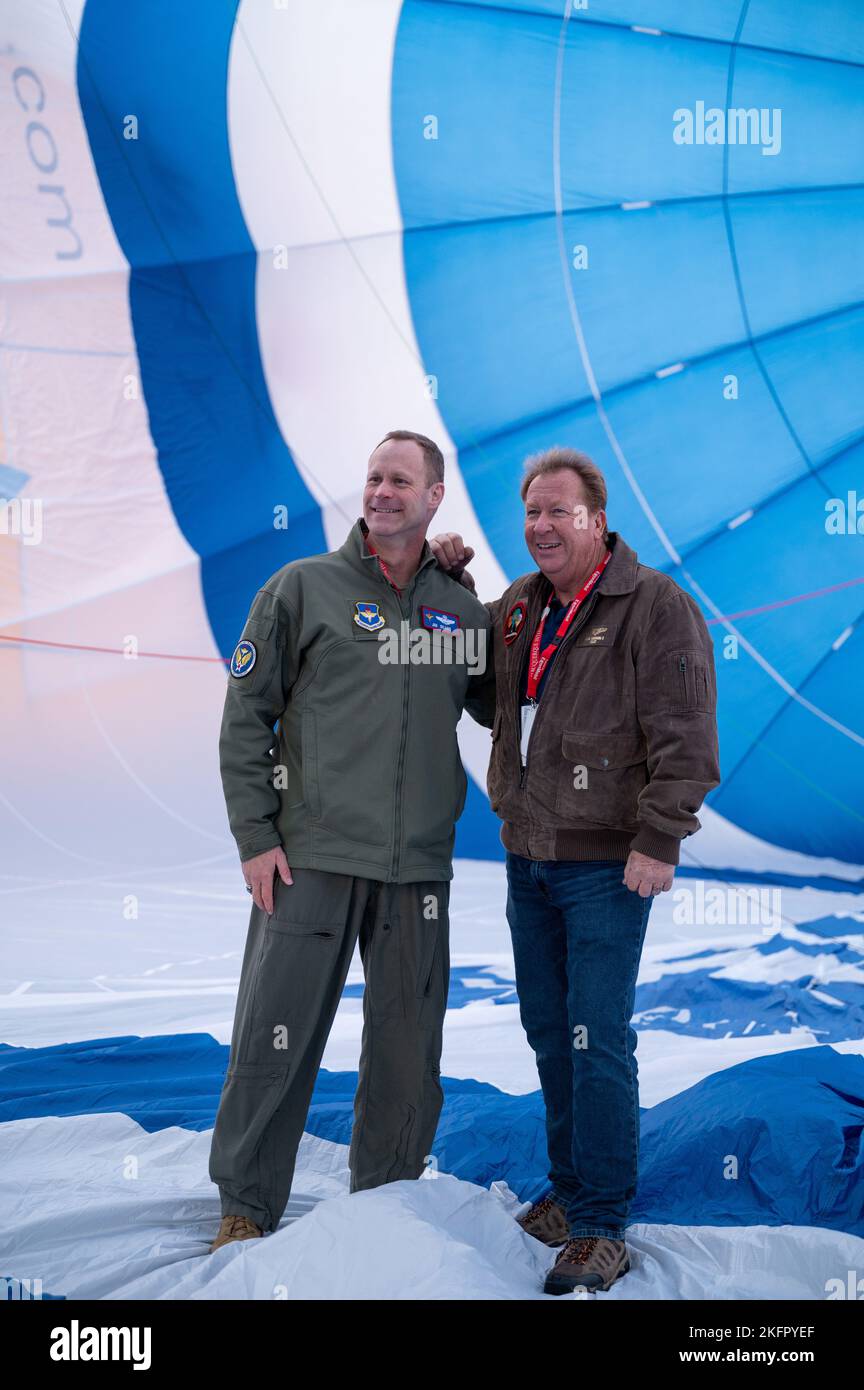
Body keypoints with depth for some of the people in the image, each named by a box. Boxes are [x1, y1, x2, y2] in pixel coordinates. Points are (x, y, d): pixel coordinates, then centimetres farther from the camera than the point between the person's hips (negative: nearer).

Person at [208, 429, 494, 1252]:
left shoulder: (461, 609, 10)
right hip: (311, 858, -3)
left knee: (408, 1052, 10)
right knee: (275, 1042, 0)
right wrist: (255, 835, -7)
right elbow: (245, 716, 0)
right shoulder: (303, 588, 1)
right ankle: (246, 1211, 17)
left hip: (418, 868, 3)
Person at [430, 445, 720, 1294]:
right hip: (528, 858, 7)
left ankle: (601, 1228, 5)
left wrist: (658, 841, -21)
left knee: (598, 1042, -5)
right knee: (548, 1032, 15)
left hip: (607, 865, -7)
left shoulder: (656, 604, -10)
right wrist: (446, 575, 15)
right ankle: (569, 1188, 30)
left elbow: (684, 737, -16)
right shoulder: (517, 607, 12)